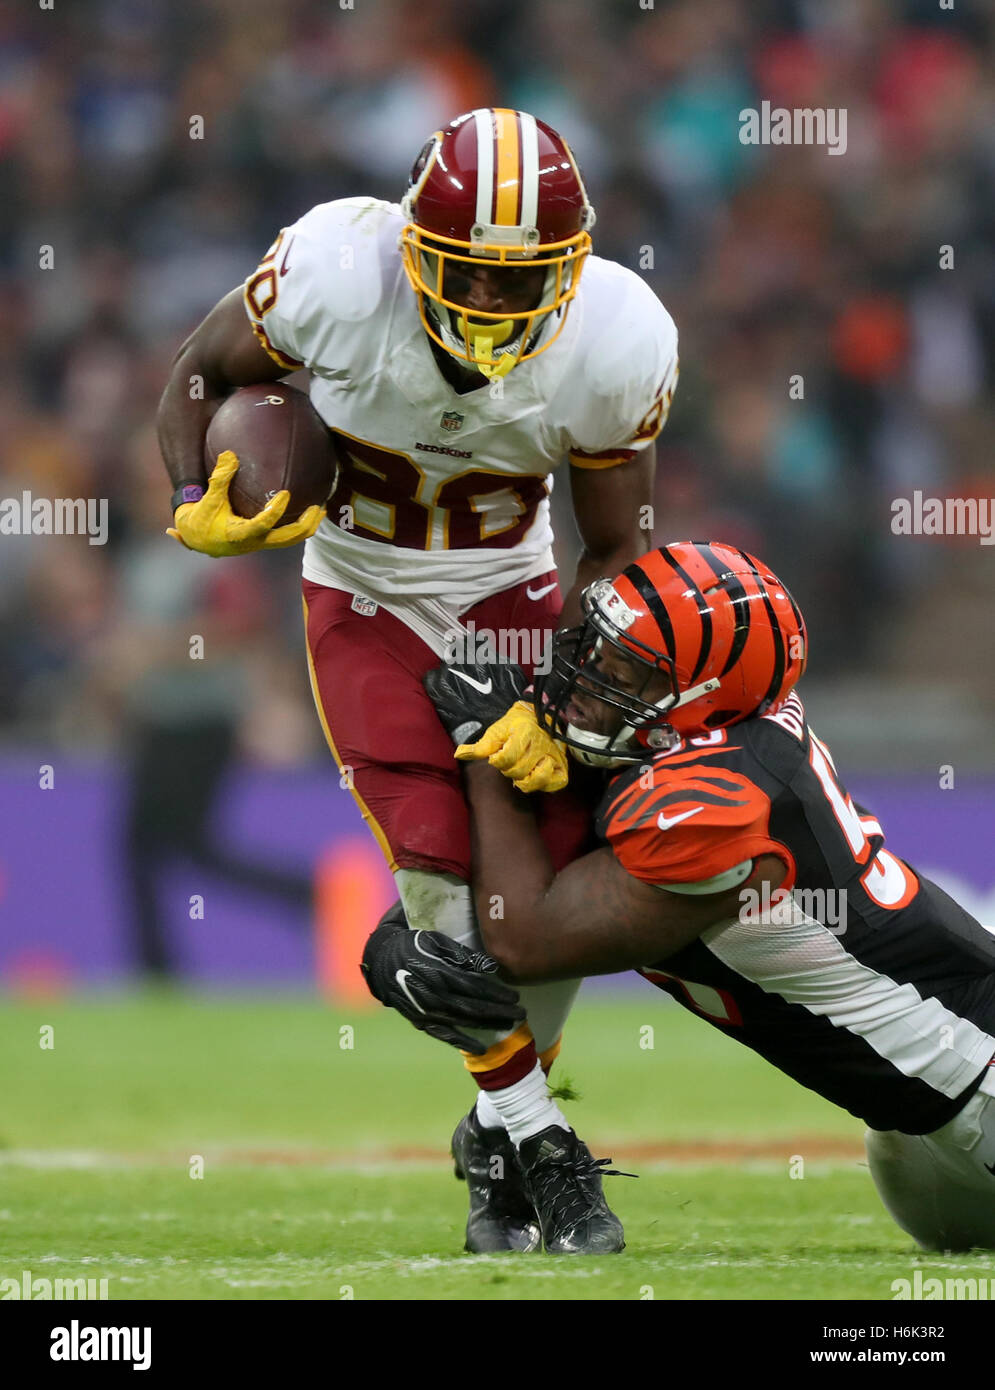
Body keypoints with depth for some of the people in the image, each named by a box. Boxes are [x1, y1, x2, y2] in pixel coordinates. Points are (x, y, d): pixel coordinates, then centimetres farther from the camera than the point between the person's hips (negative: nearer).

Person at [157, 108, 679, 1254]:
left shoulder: (616, 345, -23)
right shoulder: (334, 275, -28)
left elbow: (614, 550, -9)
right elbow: (199, 375, -8)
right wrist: (196, 507, -25)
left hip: (511, 591, 2)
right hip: (365, 600, -2)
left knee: (556, 852, -7)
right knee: (437, 859, -18)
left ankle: (498, 1135, 15)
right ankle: (534, 1142, -6)